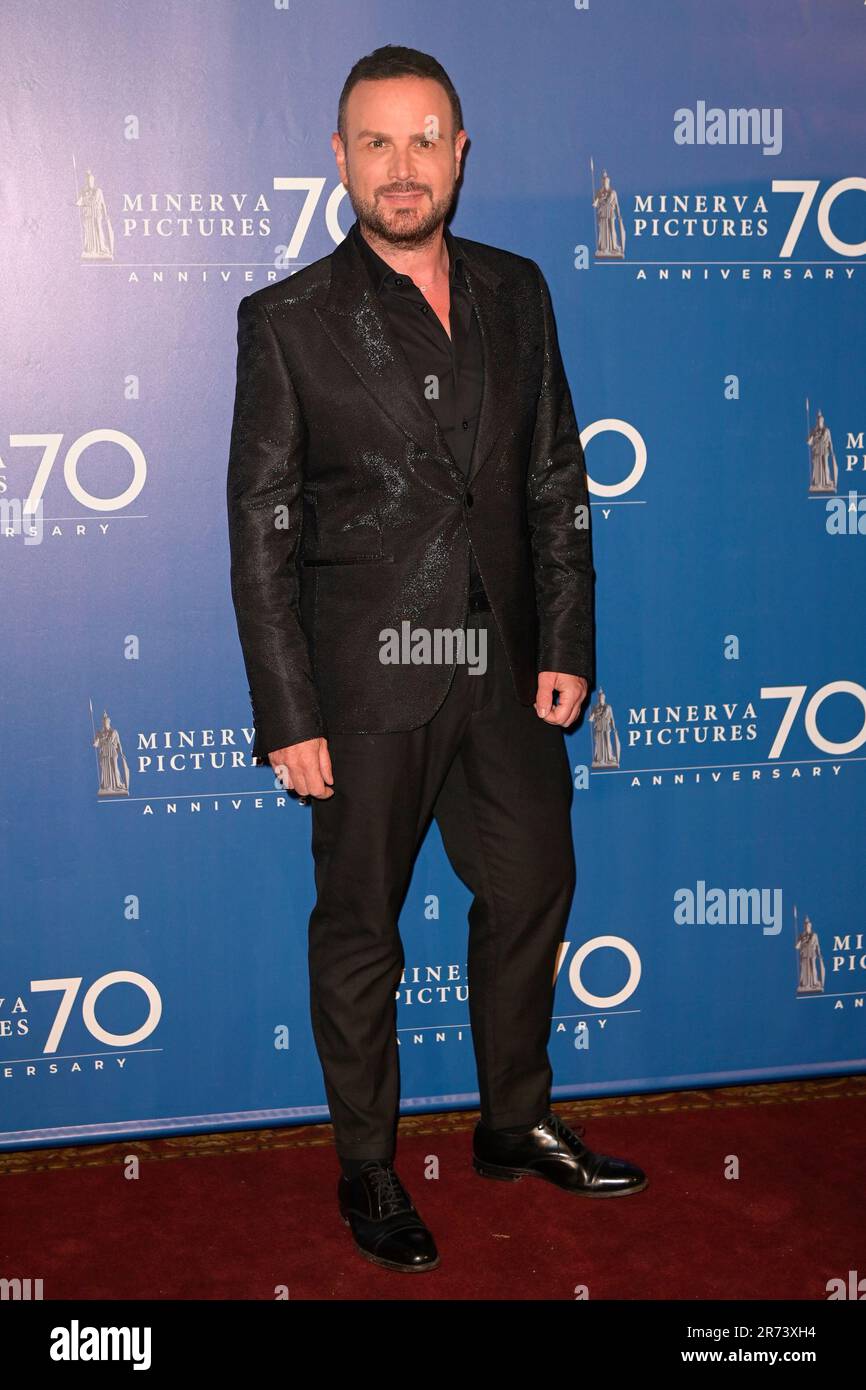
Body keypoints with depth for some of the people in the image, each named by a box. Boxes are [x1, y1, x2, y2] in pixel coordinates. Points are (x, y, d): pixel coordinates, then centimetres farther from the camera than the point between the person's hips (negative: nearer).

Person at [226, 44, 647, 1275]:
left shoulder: (515, 293, 7)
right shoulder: (289, 320, -5)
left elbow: (558, 482, 10)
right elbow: (261, 529, -7)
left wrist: (567, 644, 3)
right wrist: (289, 714, -11)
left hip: (503, 670, 5)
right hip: (368, 684, -4)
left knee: (533, 889, 16)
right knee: (361, 931, 8)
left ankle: (517, 1125, 38)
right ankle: (368, 1170, 27)